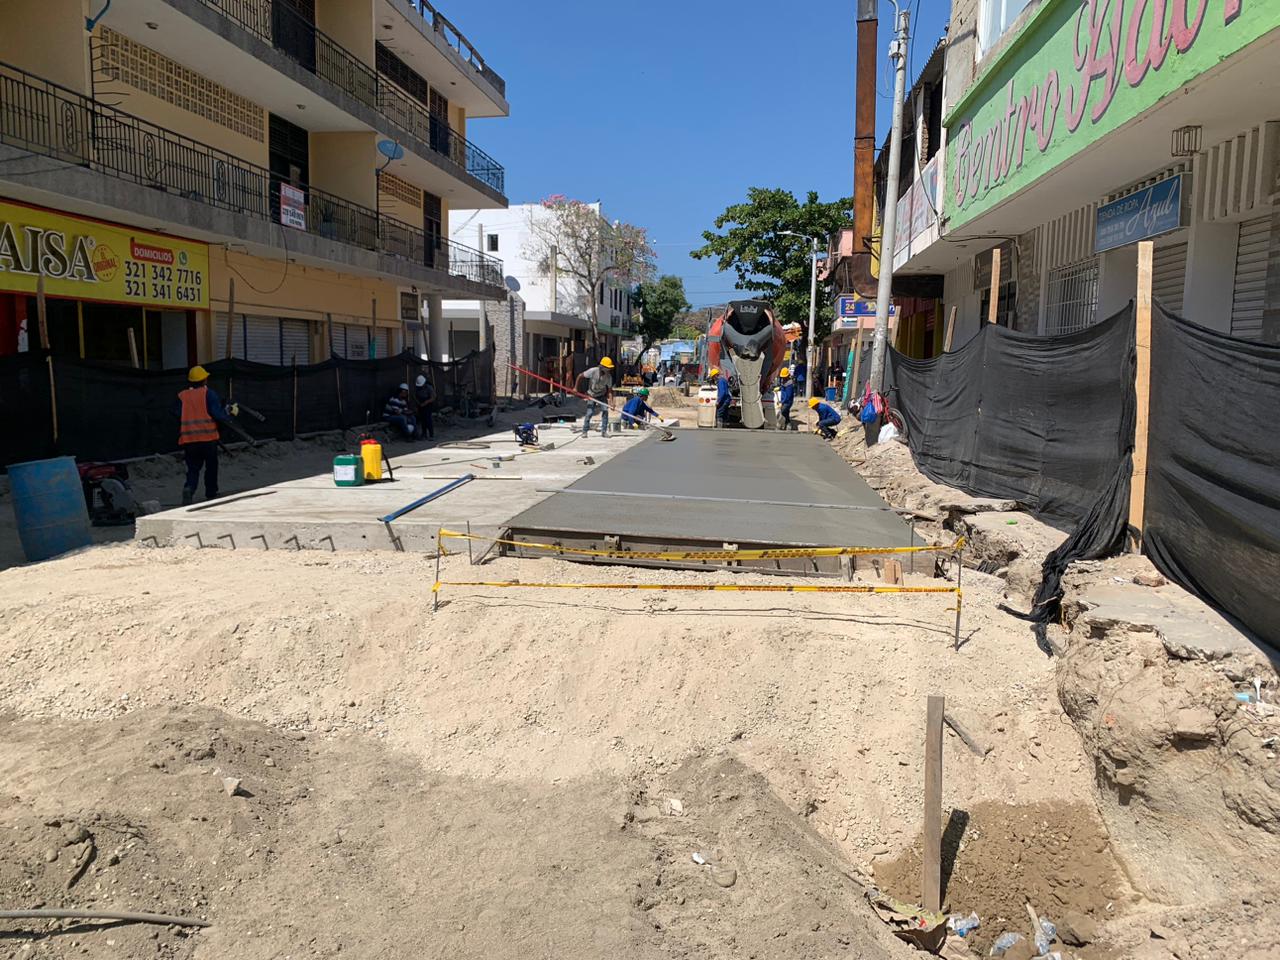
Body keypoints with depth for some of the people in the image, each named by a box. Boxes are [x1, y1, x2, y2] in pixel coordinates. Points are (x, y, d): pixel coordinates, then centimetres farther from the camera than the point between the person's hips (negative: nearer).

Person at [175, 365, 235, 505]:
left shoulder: (182, 396, 10)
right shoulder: (208, 393, -2)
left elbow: (178, 417, 9)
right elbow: (217, 414, -9)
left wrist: (180, 436, 19)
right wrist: (230, 414, 8)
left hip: (188, 440, 3)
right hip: (208, 438, -3)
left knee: (193, 468, 9)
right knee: (211, 467, 13)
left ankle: (189, 488, -17)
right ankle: (211, 495, 21)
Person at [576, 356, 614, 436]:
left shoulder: (609, 376, -17)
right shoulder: (593, 371, -25)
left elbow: (610, 390, -14)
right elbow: (580, 376, -14)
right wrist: (576, 388, -10)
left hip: (602, 395, 2)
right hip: (591, 395, -2)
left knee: (605, 411, -12)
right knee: (589, 413, -10)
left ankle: (604, 431, -1)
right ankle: (584, 431, 5)